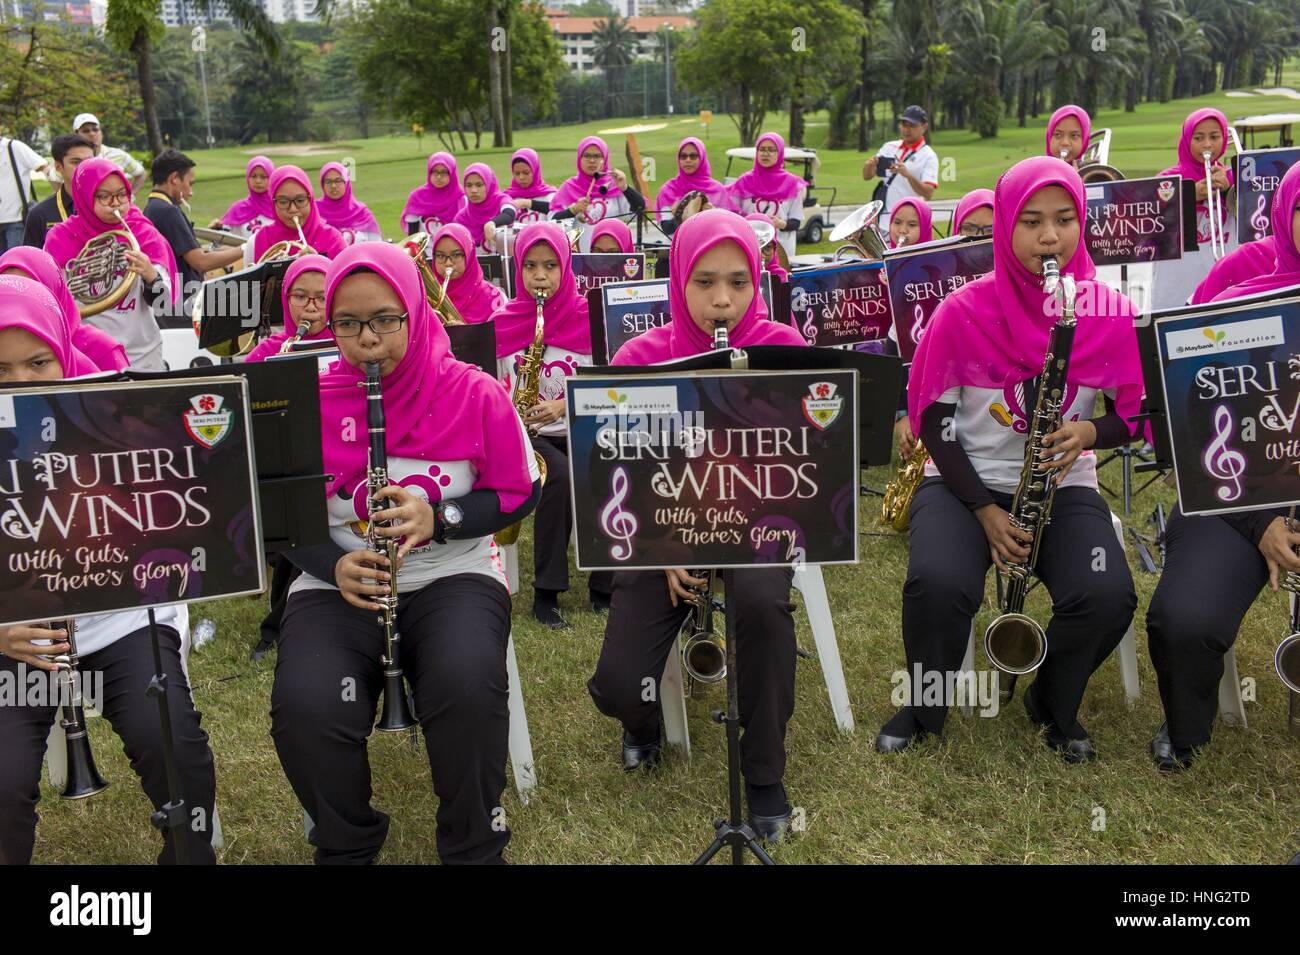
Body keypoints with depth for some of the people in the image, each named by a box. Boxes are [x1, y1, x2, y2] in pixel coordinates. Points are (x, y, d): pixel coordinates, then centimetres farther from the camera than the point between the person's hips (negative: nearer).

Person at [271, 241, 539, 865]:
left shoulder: (473, 394, -3)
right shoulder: (309, 401, 0)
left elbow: (518, 495, 2)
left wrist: (437, 518, -16)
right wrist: (333, 565, -13)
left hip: (453, 575, -1)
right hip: (339, 585, 1)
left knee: (466, 686, -34)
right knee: (306, 707, -29)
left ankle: (474, 845, -3)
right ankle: (347, 847, 5)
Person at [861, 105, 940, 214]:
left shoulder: (929, 156, -6)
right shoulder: (889, 146, 11)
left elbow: (928, 194, -18)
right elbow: (867, 176, 10)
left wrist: (907, 175, -34)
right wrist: (869, 165, -14)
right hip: (881, 213, 6)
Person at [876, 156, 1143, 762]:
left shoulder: (1110, 312, -5)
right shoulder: (964, 309, -10)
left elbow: (1133, 413, 6)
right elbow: (932, 416, -3)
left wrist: (1090, 431, -19)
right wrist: (984, 511, -12)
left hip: (1063, 488, 2)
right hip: (963, 483, -1)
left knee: (1108, 596, -27)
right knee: (939, 582, -32)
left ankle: (1055, 706, 7)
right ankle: (923, 706, 1)